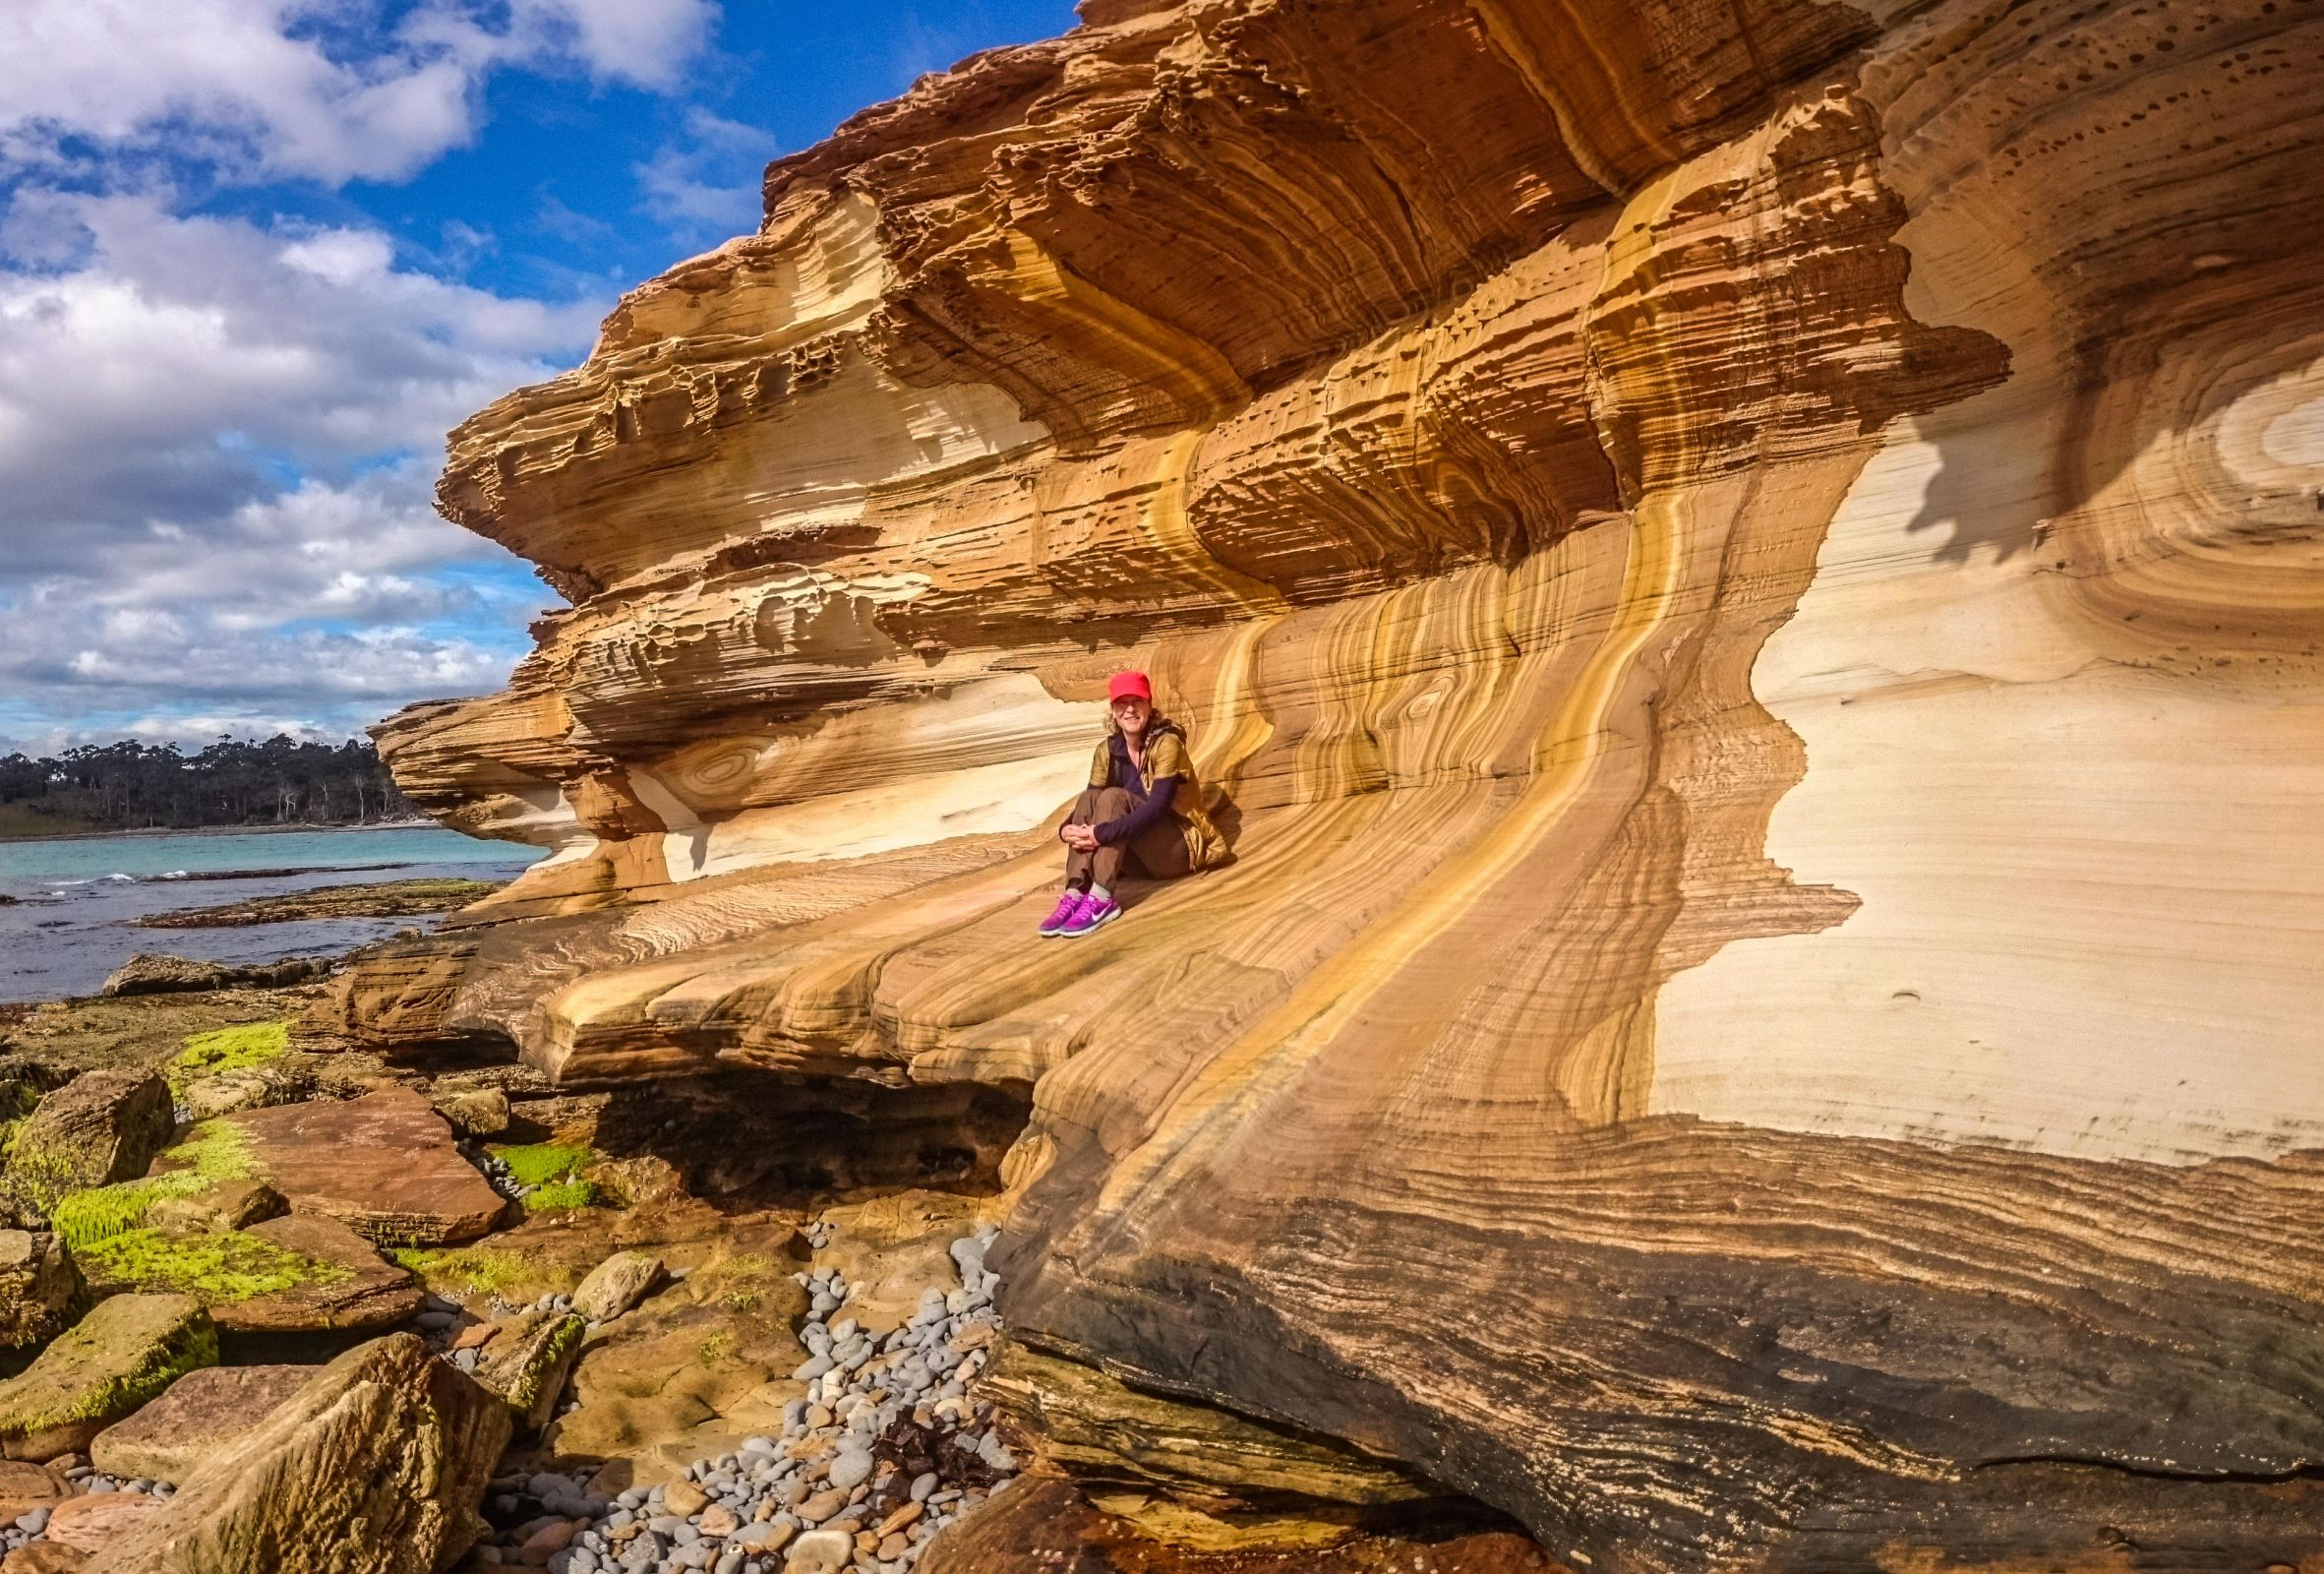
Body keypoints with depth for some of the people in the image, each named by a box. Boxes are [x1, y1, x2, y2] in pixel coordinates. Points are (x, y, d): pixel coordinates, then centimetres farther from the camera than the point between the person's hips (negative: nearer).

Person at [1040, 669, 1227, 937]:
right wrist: (1066, 829, -25)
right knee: (1088, 798, -18)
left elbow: (1157, 807, -27)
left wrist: (1102, 833, -36)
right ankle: (1074, 895, -33)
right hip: (1140, 852, 6)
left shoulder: (1166, 743, -15)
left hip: (1179, 847, -5)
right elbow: (1093, 804, -2)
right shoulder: (1107, 751, 3)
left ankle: (1101, 900, -36)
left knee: (1113, 797, -26)